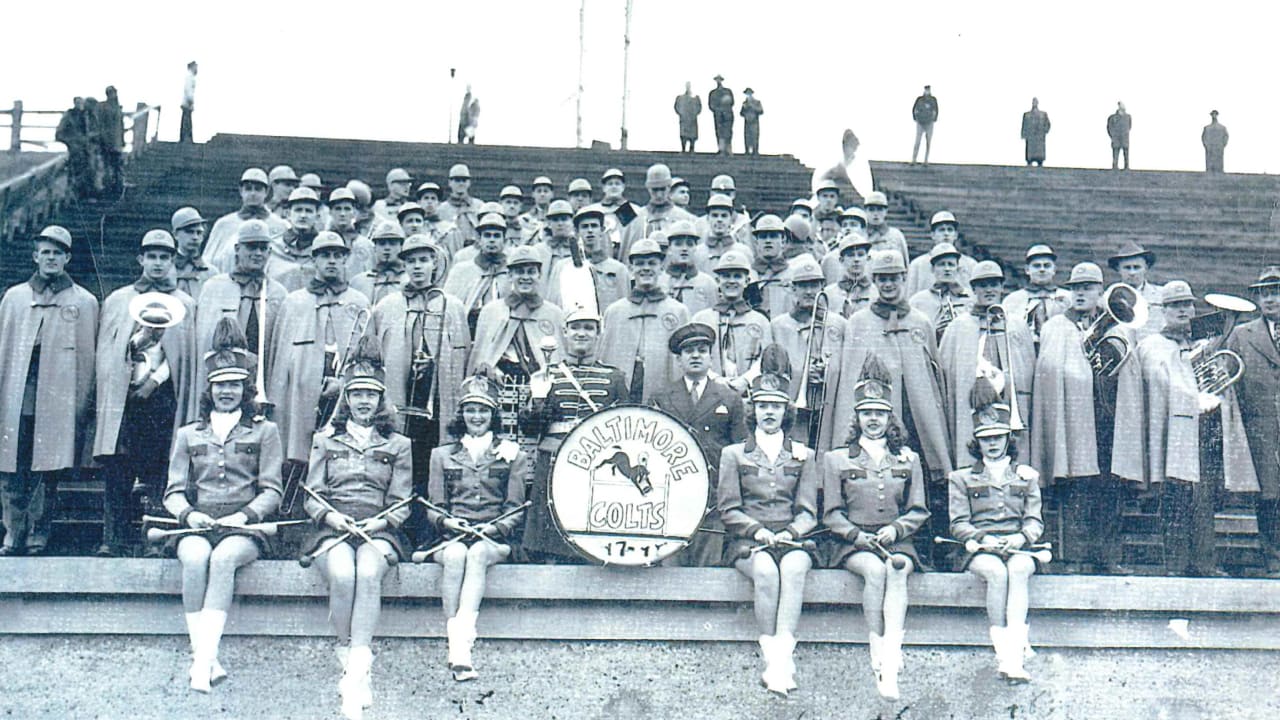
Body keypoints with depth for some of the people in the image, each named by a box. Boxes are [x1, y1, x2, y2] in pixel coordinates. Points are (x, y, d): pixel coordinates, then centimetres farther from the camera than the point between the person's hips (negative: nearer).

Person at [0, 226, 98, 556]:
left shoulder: (84, 302, 7)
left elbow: (87, 356, 4)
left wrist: (82, 408, -1)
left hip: (57, 402, -2)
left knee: (47, 474, 0)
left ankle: (37, 540, 8)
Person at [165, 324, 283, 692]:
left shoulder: (264, 431, 14)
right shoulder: (188, 434, 21)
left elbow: (271, 492, 6)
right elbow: (173, 492, 13)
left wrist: (243, 516, -13)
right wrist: (188, 514, -10)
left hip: (244, 528, -2)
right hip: (198, 527, 2)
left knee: (223, 558, -35)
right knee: (195, 558, -34)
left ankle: (203, 659, -42)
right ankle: (204, 657, -36)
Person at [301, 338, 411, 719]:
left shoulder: (398, 445, 17)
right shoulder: (325, 441, 20)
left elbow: (401, 503, 10)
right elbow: (311, 497, 12)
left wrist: (378, 523, -10)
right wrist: (330, 516, -10)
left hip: (378, 530, -1)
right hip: (333, 530, 1)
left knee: (368, 573, -36)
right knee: (341, 575, -34)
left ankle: (354, 671, -42)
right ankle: (357, 670, -25)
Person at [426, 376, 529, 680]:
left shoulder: (512, 455, 15)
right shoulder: (442, 455, 20)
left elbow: (515, 509, 9)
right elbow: (433, 508, 14)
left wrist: (493, 528, -10)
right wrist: (446, 522, -9)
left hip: (494, 539, -1)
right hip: (452, 537, 1)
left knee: (477, 553, -37)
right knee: (455, 555, -36)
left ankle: (459, 640, -50)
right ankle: (459, 649, -42)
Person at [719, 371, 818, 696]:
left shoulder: (803, 455, 18)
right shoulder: (734, 454, 14)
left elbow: (808, 513, 11)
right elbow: (728, 510, 6)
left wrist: (790, 532, -10)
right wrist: (758, 531, -11)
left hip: (792, 540, 1)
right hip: (747, 541, -1)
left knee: (794, 568, -35)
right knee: (765, 570, -35)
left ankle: (781, 654, -44)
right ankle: (774, 658, -35)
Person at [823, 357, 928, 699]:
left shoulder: (908, 459, 15)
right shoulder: (837, 459, 11)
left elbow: (919, 512, 13)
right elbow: (832, 515, 7)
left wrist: (895, 530, -7)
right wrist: (858, 535, -10)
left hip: (897, 543, 1)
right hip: (855, 547, 0)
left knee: (897, 571, -34)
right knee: (875, 569, -35)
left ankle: (889, 662, -45)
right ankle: (879, 656, -35)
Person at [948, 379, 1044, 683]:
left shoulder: (1027, 476, 20)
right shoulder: (962, 479, 16)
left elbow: (1035, 521, 13)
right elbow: (959, 524, 8)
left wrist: (1021, 537, -10)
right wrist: (984, 538, -12)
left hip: (1018, 548, 0)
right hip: (980, 550, 0)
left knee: (1019, 568, -36)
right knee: (996, 572, -36)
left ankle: (1013, 658, -47)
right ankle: (1004, 654, -36)